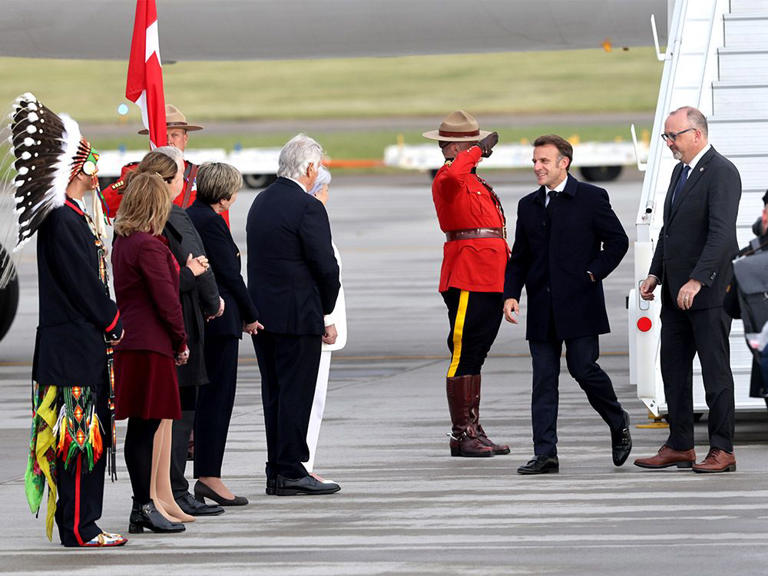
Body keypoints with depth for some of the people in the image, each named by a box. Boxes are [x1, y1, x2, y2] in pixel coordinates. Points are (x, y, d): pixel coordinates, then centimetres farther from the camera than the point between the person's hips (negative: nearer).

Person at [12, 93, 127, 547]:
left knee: (89, 435, 11)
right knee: (80, 435, -8)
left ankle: (81, 523, 15)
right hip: (75, 347, -10)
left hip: (87, 345, 10)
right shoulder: (62, 220, -16)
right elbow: (83, 286, -18)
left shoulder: (76, 217, 16)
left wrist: (110, 326, 10)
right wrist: (114, 325, -8)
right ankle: (78, 529, -5)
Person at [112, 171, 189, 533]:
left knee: (144, 427, 12)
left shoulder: (122, 242, 14)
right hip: (151, 346, -9)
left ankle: (146, 504, 15)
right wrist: (181, 341, -3)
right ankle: (145, 507, -7)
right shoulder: (149, 246, -14)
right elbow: (166, 299, -15)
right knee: (146, 426, -7)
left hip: (129, 341, 9)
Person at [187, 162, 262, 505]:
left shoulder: (187, 217, 13)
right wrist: (250, 316, -3)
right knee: (217, 396, -5)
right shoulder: (210, 222, -15)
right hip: (218, 319, -9)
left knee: (202, 397, 12)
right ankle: (209, 477, -6)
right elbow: (229, 274, -14)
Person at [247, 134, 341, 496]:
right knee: (296, 394, -3)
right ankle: (290, 472, -3)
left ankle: (277, 470, 15)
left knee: (274, 394, 12)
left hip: (261, 313, 8)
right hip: (298, 316, -8)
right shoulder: (307, 208, -15)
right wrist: (326, 311, 1)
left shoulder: (261, 202, 11)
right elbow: (326, 266, -15)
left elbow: (259, 259, 13)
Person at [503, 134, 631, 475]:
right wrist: (511, 294, 3)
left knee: (583, 368, -8)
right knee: (543, 380, 0)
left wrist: (593, 273, -7)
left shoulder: (591, 198, 0)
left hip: (579, 304, -5)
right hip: (542, 308, 5)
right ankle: (545, 455, -1)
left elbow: (617, 241, 2)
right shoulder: (528, 206, 14)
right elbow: (519, 258, 16)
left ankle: (618, 424, 19)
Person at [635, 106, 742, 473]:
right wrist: (655, 274, 12)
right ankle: (680, 446, 16)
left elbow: (721, 233, -21)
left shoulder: (721, 172, -12)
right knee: (673, 367, 10)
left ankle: (722, 450, 1)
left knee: (715, 370, -4)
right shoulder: (680, 171, 17)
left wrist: (697, 281, -26)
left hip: (708, 291, -9)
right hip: (675, 291, 9)